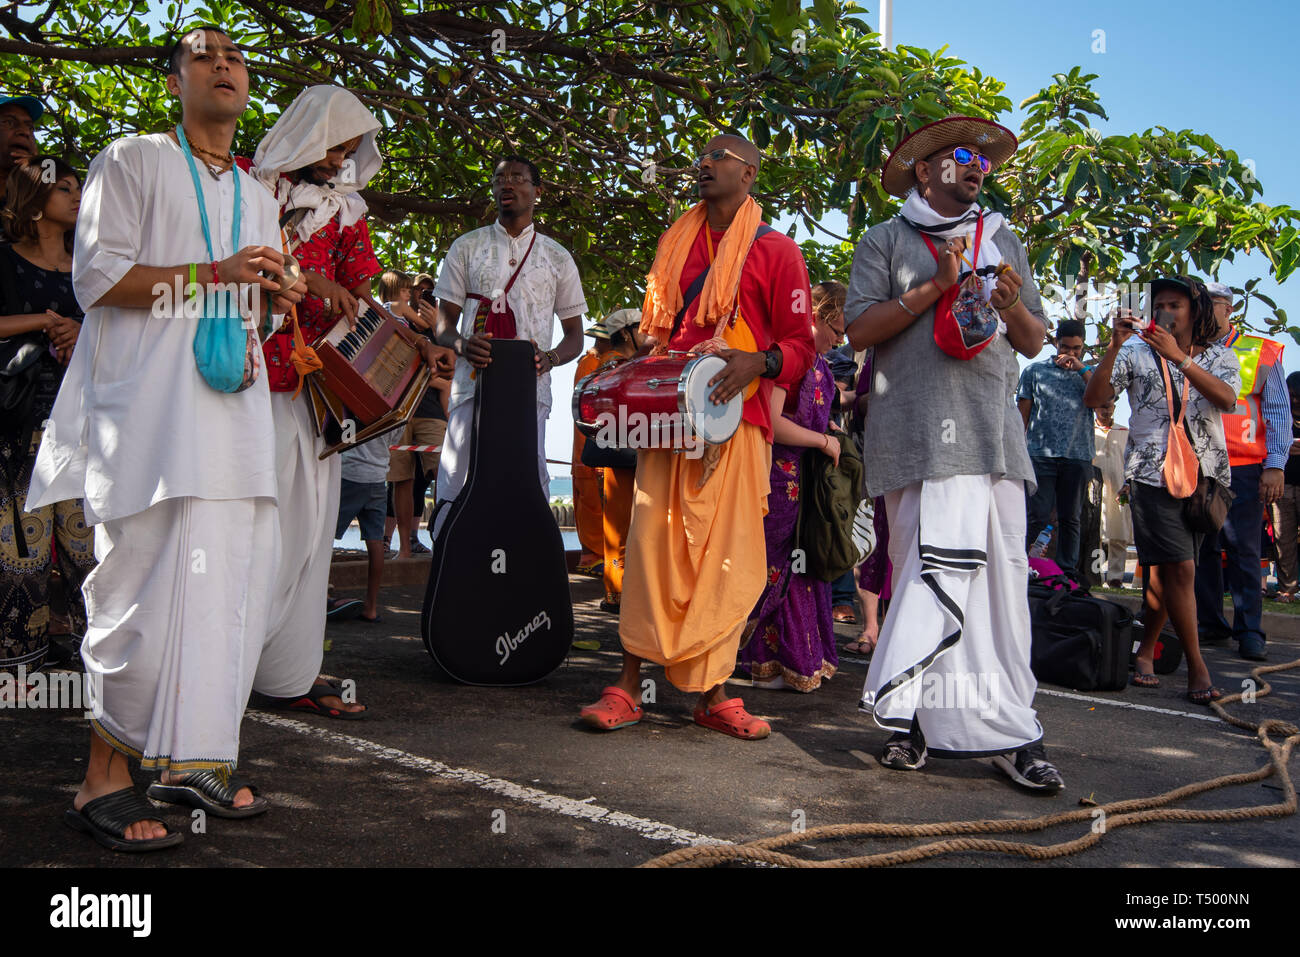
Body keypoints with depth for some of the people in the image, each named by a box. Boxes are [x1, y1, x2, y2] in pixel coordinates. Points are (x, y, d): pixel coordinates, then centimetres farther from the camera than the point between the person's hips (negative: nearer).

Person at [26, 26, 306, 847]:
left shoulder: (258, 195, 24)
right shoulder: (134, 161, 5)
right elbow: (97, 275, -5)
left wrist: (275, 298, 6)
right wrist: (214, 273, -12)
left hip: (234, 400, 7)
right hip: (150, 400, -6)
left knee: (232, 580, 2)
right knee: (152, 581, -12)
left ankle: (195, 759, 12)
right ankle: (105, 780, -1)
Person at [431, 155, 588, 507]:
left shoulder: (557, 258, 15)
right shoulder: (467, 247, 15)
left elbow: (574, 335, 16)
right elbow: (444, 322, 11)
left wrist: (549, 358, -8)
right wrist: (462, 344, -14)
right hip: (472, 386, 0)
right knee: (456, 489, -7)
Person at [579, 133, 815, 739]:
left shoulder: (775, 251, 5)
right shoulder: (675, 244, 19)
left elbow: (801, 343, 1)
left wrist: (758, 362, -19)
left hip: (735, 421, -3)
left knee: (726, 557, -1)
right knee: (653, 546, -2)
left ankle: (711, 694, 8)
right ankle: (628, 685, 2)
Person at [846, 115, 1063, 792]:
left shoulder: (1002, 242, 23)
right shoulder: (888, 240, 11)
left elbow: (1035, 342, 19)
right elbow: (859, 329, -1)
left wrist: (1013, 308, -3)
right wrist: (934, 287, -8)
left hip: (994, 430, 4)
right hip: (919, 429, -4)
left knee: (1001, 574, -2)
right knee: (931, 569, -9)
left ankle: (1007, 732, 3)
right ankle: (912, 719, 3)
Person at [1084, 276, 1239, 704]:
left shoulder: (1218, 355, 12)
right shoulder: (1137, 352, 7)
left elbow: (1226, 399, -10)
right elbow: (1093, 398, -3)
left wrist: (1178, 357, -20)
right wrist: (1114, 346, -13)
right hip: (1153, 471, -3)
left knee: (1165, 568, 5)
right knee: (1180, 569, -11)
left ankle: (1145, 651, 19)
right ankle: (1197, 668, -4)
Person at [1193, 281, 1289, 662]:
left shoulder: (1261, 352, 8)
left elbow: (1278, 412, 4)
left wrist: (1275, 465, -7)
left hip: (1243, 469, -3)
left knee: (1244, 549, -6)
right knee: (1203, 548, 5)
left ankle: (1249, 630, -2)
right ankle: (1210, 623, 14)